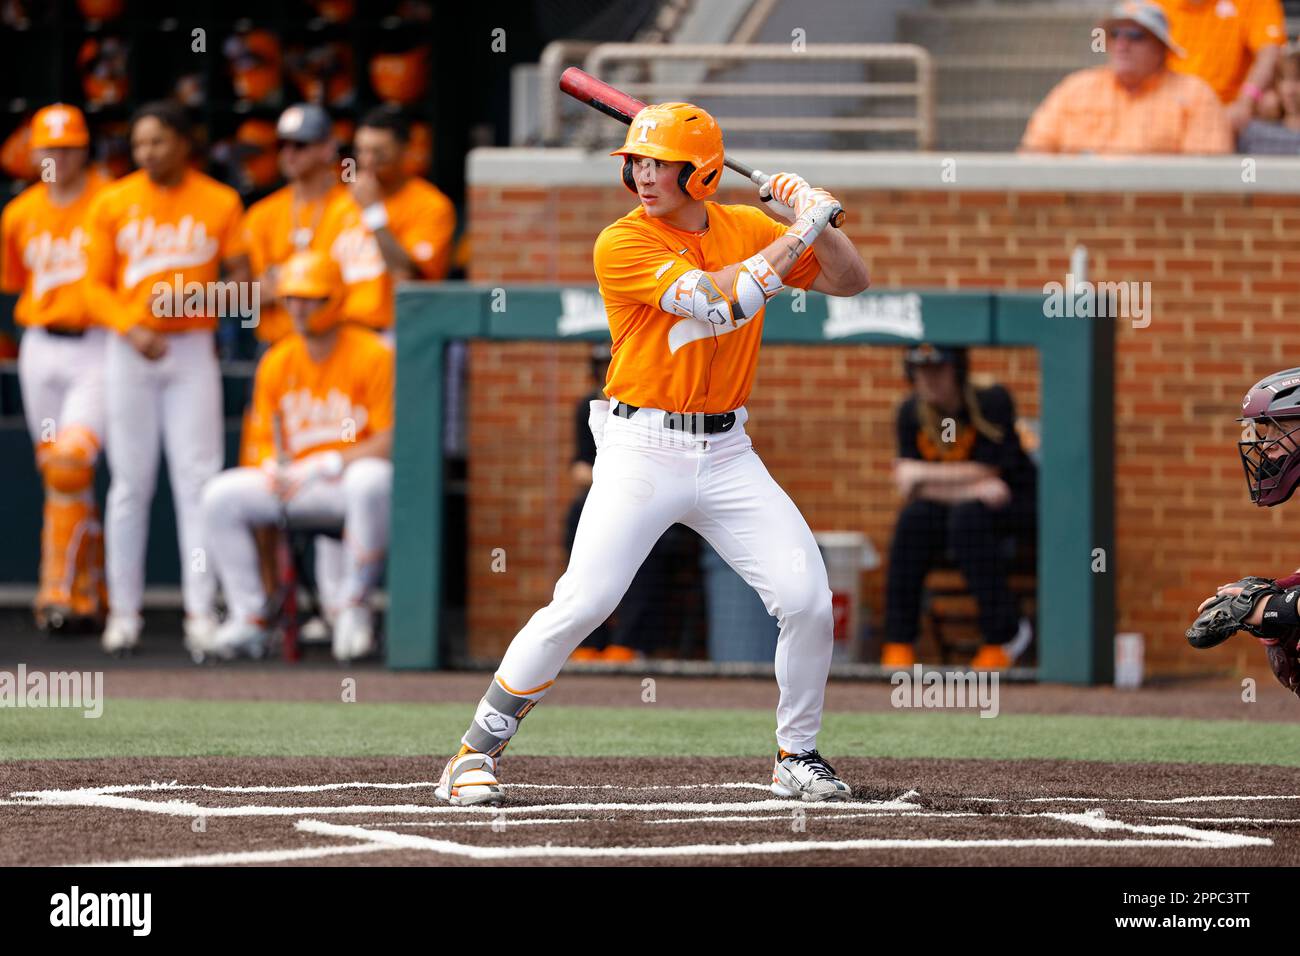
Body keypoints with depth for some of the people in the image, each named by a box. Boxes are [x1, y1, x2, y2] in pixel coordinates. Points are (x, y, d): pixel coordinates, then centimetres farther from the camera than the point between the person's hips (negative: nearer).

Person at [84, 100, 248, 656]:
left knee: (198, 477, -5)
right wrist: (131, 329, -13)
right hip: (130, 354, 1)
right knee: (130, 481, 2)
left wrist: (192, 298, -16)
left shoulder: (220, 203, 2)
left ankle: (201, 611, -4)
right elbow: (96, 286, 3)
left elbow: (240, 278, 2)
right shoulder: (113, 204, 4)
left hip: (193, 350, -1)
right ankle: (123, 611, 7)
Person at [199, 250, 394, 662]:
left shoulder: (373, 356, -8)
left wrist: (327, 465, -25)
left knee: (371, 480, -40)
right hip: (295, 484, 5)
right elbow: (263, 439, 15)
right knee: (220, 496, -14)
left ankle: (355, 608, -26)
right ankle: (249, 619, -9)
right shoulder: (276, 363, 10)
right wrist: (272, 468, -10)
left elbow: (389, 441, -14)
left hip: (347, 478, -5)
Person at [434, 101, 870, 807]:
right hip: (641, 449, -4)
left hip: (727, 454, 4)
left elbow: (851, 281, 13)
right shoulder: (623, 244, -10)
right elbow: (722, 299, -22)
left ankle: (797, 757, 14)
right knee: (581, 603, -16)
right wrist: (802, 228, -15)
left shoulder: (748, 229, 7)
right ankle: (476, 751, -4)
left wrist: (812, 218, -4)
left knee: (808, 601, -6)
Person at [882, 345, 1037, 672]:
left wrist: (921, 474, -16)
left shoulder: (993, 402, -18)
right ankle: (898, 647, -23)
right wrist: (970, 488, -27)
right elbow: (907, 486, -12)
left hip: (1016, 508, -4)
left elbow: (987, 472, -21)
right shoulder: (912, 412, -5)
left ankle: (1003, 635, -26)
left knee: (967, 515, -34)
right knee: (914, 517, -25)